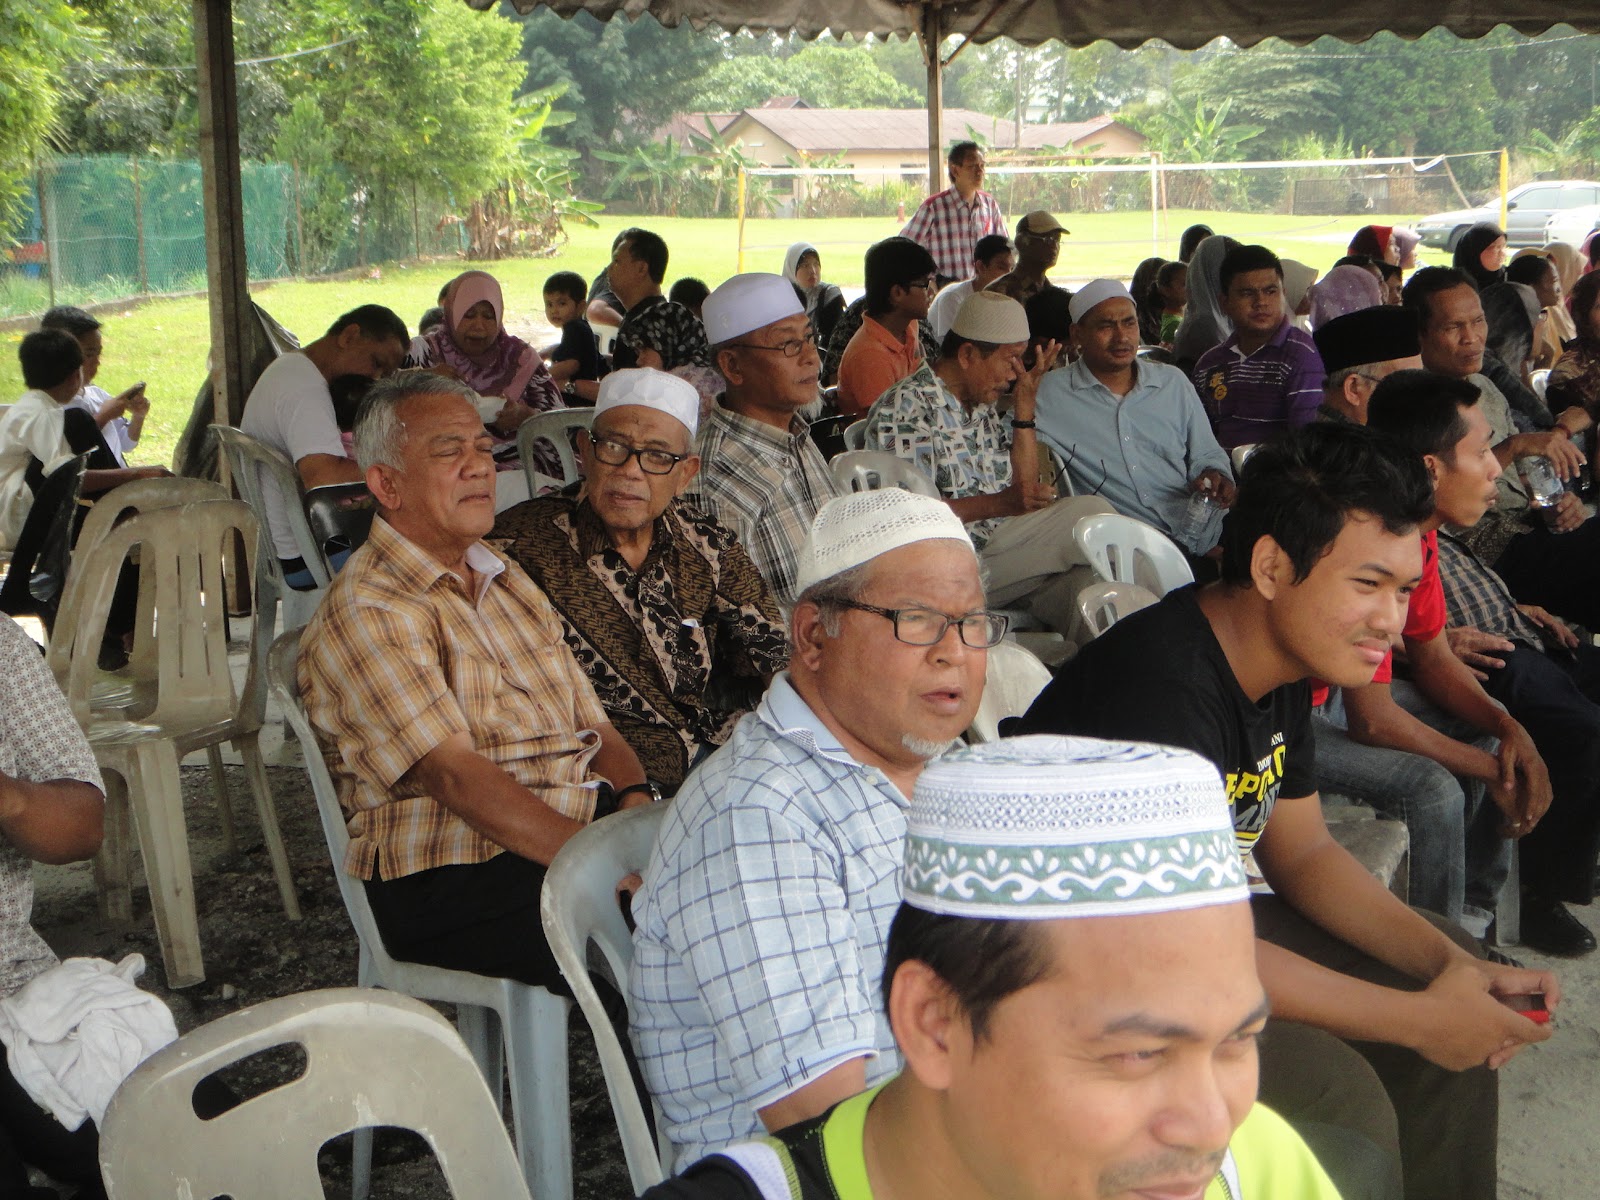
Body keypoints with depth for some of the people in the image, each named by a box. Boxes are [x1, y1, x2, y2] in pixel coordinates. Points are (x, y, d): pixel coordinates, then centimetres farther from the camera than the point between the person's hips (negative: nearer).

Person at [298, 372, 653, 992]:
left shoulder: (506, 580, 21)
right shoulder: (365, 613, -8)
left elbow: (593, 724, 17)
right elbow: (455, 776, -19)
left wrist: (636, 800, -6)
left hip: (584, 823, 8)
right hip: (451, 879, -8)